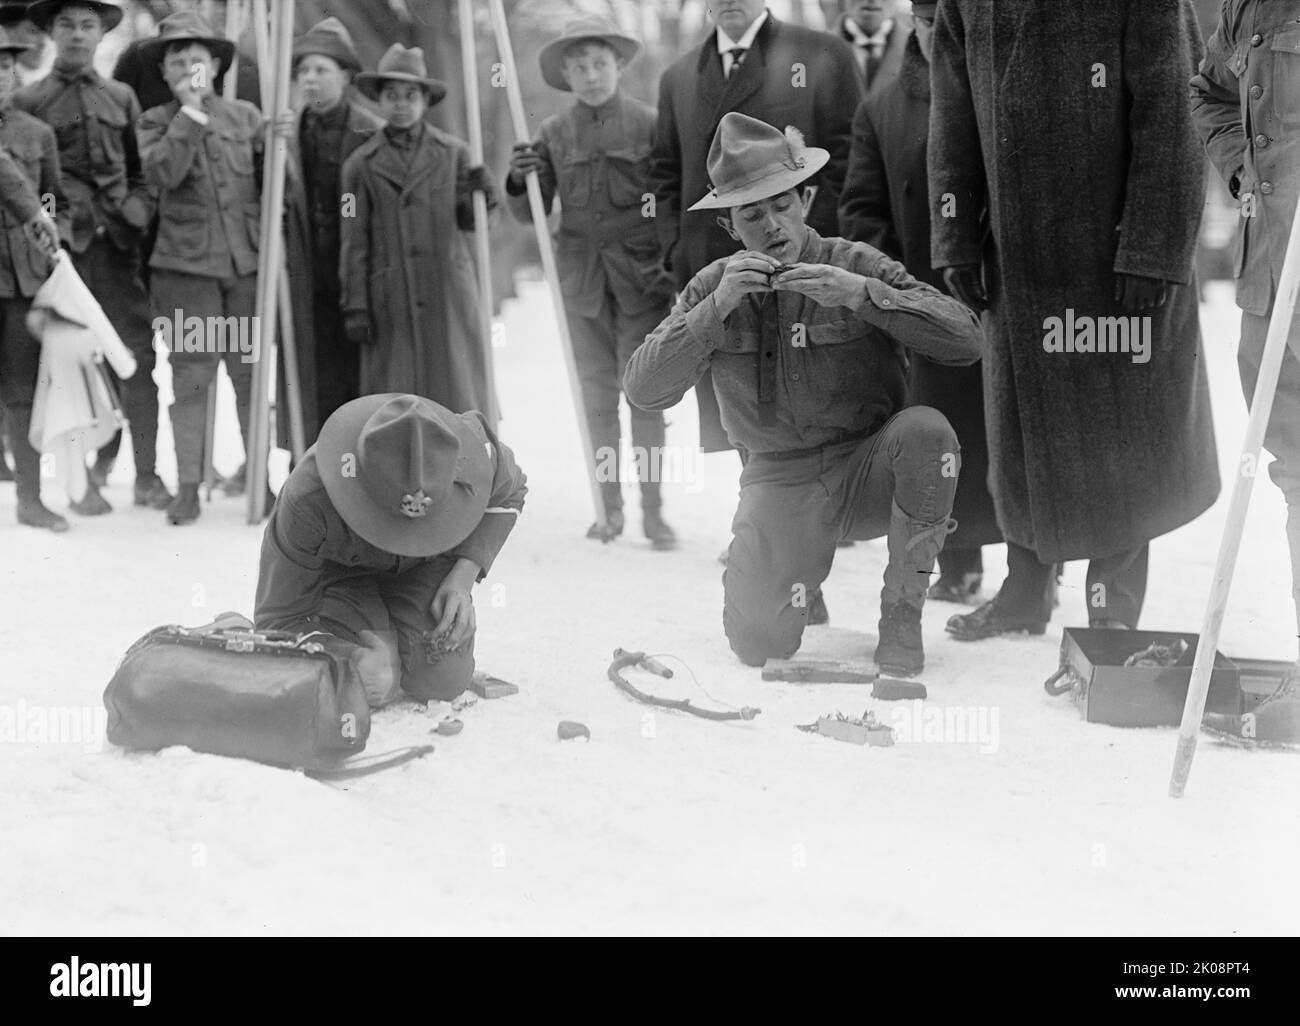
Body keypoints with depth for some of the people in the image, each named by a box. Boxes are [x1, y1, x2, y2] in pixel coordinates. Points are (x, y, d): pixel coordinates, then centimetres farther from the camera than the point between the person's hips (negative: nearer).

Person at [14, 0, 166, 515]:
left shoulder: (121, 98, 16)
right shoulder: (27, 102, 6)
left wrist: (136, 208, 0)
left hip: (118, 243, 2)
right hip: (61, 244, -2)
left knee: (136, 357, -2)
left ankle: (146, 474, 6)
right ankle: (84, 477, 6)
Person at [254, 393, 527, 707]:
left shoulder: (474, 455, -35)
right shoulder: (307, 498, -41)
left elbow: (508, 494, -6)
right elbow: (278, 619, -29)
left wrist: (465, 575, -21)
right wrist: (354, 657, -46)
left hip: (426, 564, 2)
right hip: (338, 567, -2)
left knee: (443, 680, -19)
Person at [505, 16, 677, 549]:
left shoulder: (648, 123, -1)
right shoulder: (554, 133, 6)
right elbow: (530, 213, 8)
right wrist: (518, 182, -12)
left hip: (641, 278, -3)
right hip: (581, 278, 3)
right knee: (597, 393, 7)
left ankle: (652, 509, 3)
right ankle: (609, 505, 16)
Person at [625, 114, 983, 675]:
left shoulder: (858, 265, -6)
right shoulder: (713, 287, 1)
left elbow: (964, 339, -16)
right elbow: (644, 389, -11)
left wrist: (863, 295, -28)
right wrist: (717, 307, -23)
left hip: (870, 467, -1)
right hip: (781, 480, 1)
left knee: (924, 430, -33)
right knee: (759, 643, -14)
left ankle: (902, 607, -13)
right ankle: (754, 564, 24)